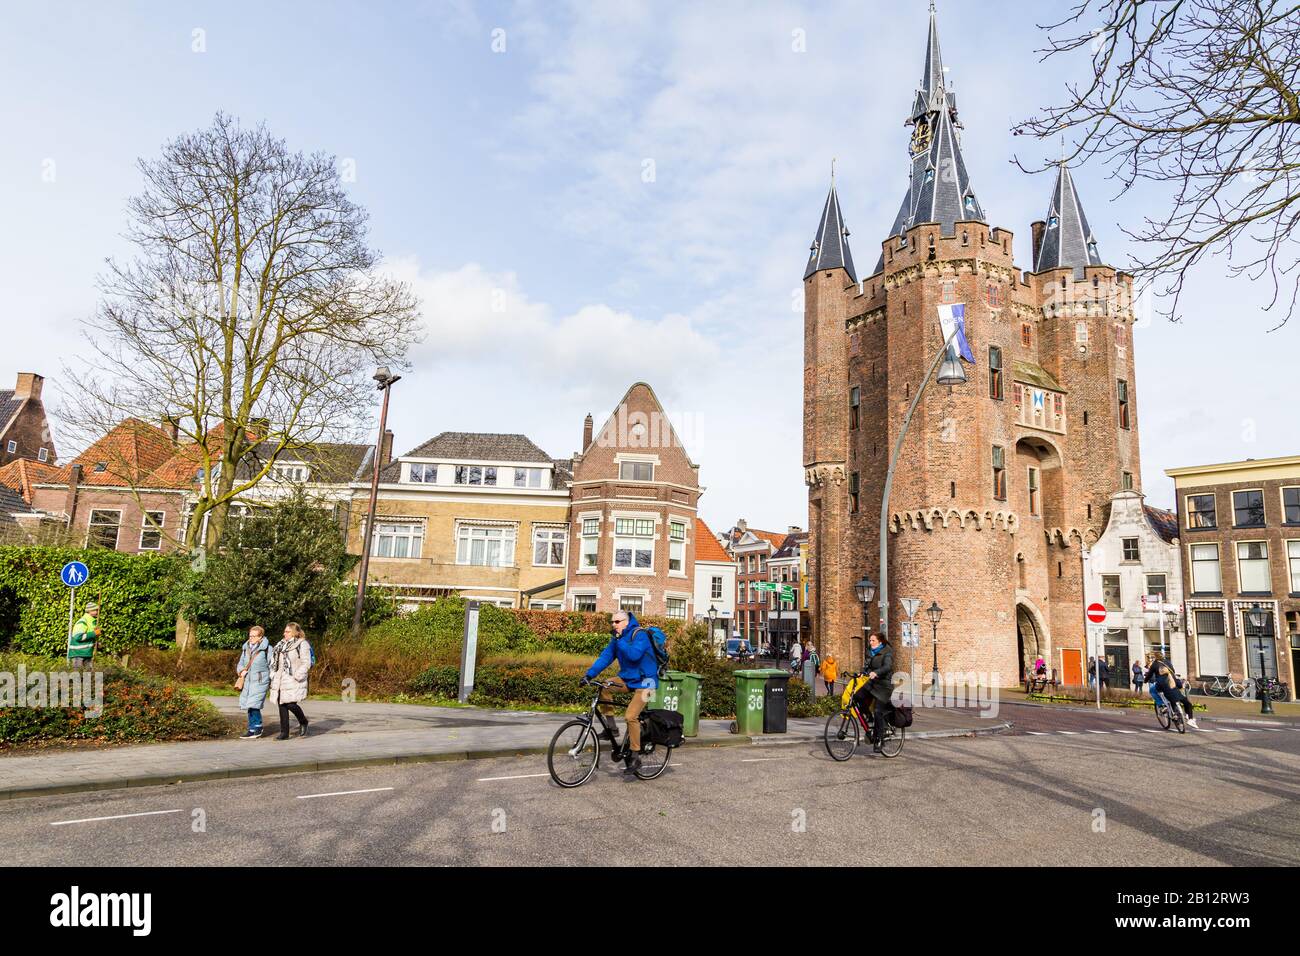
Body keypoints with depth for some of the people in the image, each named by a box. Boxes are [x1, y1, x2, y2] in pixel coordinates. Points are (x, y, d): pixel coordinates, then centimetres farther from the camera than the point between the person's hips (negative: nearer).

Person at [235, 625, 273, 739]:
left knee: (253, 704, -13)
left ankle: (254, 730, -2)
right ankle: (257, 728, 20)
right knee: (249, 705, 7)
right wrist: (241, 671, -4)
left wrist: (272, 683, 0)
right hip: (247, 681, 6)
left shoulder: (267, 648, -4)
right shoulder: (246, 648, 12)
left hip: (260, 681, -6)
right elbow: (240, 664, 18)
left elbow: (272, 667, 0)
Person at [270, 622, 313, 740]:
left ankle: (303, 722, 13)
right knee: (282, 706, 6)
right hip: (280, 681, 7)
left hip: (292, 681, -7)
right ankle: (284, 732, 13)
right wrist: (273, 675, 11)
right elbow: (274, 661, 23)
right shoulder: (281, 645, 17)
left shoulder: (302, 645, -5)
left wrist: (297, 676, -19)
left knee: (291, 704, -15)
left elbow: (306, 663, -11)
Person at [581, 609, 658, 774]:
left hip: (644, 681, -7)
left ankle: (635, 757, -6)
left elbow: (634, 654, -32)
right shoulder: (617, 637, 4)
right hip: (627, 678, 7)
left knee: (631, 716, -19)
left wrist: (619, 641, -28)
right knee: (604, 687, -15)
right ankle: (611, 728, -3)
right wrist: (589, 674, -9)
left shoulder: (639, 634, -17)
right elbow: (606, 656, 0)